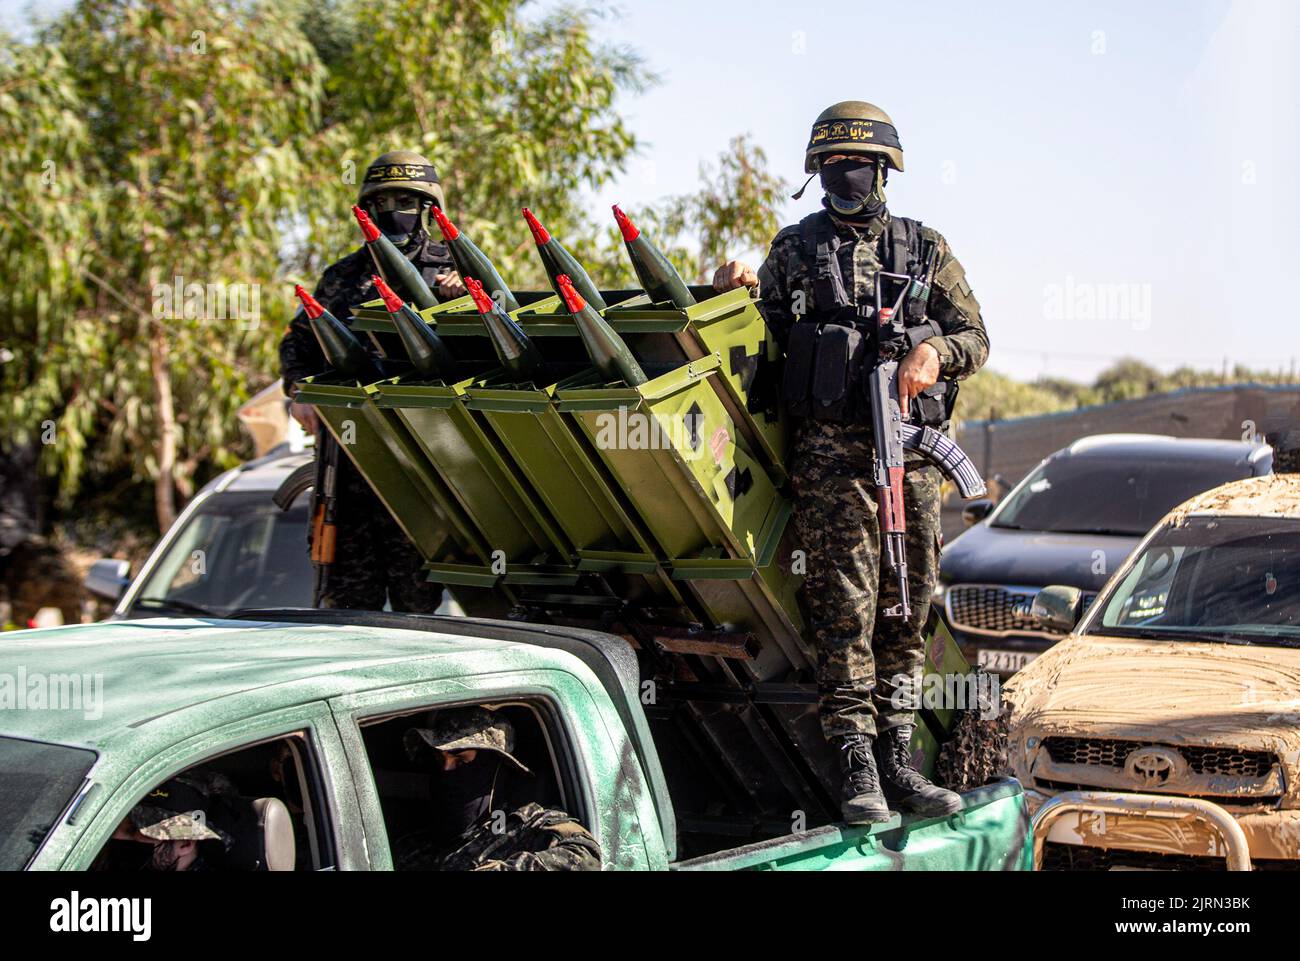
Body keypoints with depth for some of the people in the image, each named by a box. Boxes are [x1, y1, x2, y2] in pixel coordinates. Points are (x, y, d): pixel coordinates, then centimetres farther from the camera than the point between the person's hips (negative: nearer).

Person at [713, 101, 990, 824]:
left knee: (907, 604, 4)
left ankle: (897, 760, 11)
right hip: (832, 446, -2)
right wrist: (741, 290, -2)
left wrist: (934, 349, -8)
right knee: (845, 605, -10)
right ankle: (858, 771, -9)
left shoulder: (926, 249, 16)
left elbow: (977, 338, 13)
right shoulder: (794, 250, 14)